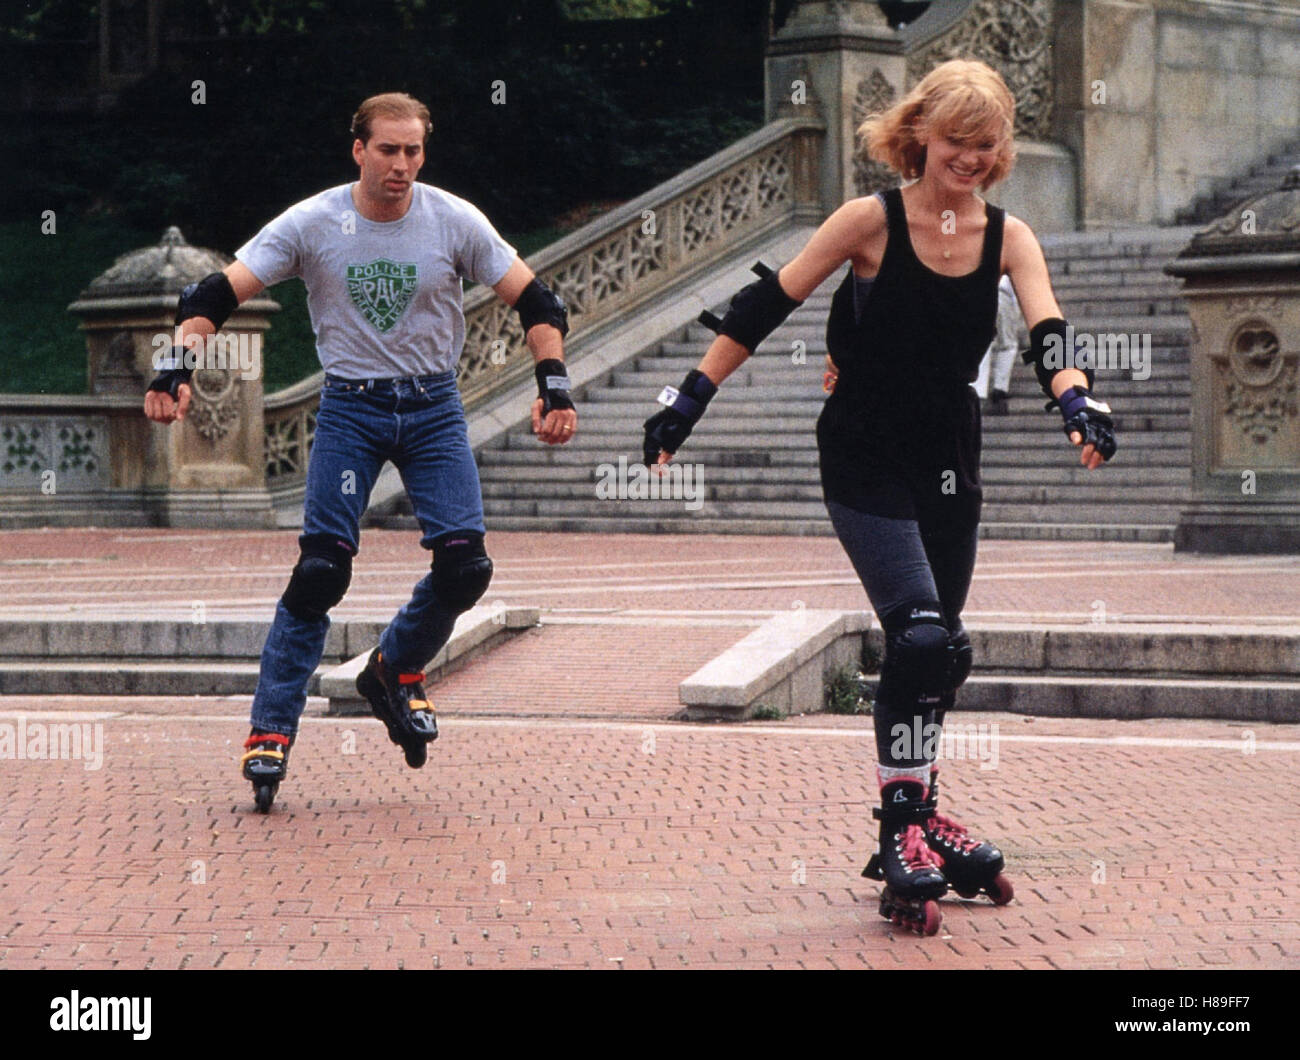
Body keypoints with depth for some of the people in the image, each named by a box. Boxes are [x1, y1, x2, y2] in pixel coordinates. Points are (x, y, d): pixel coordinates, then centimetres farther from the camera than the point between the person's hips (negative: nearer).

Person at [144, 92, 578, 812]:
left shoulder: (455, 222, -6)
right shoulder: (312, 224, -9)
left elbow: (534, 303, 0)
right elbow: (216, 294, -9)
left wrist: (553, 387, -12)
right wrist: (176, 368, -25)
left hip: (433, 407, 2)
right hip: (349, 407, -2)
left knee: (465, 566, -11)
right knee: (320, 570, -13)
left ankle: (394, 672, 18)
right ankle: (271, 731, -3)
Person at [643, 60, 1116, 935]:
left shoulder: (1008, 238, 0)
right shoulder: (874, 221, -10)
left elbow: (1046, 331, -14)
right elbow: (768, 305, -7)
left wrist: (1078, 404, -34)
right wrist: (691, 399, -10)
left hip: (950, 467, 5)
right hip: (866, 461, -5)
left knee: (936, 650, 13)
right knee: (924, 639, -18)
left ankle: (919, 812, 31)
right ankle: (902, 834, -9)